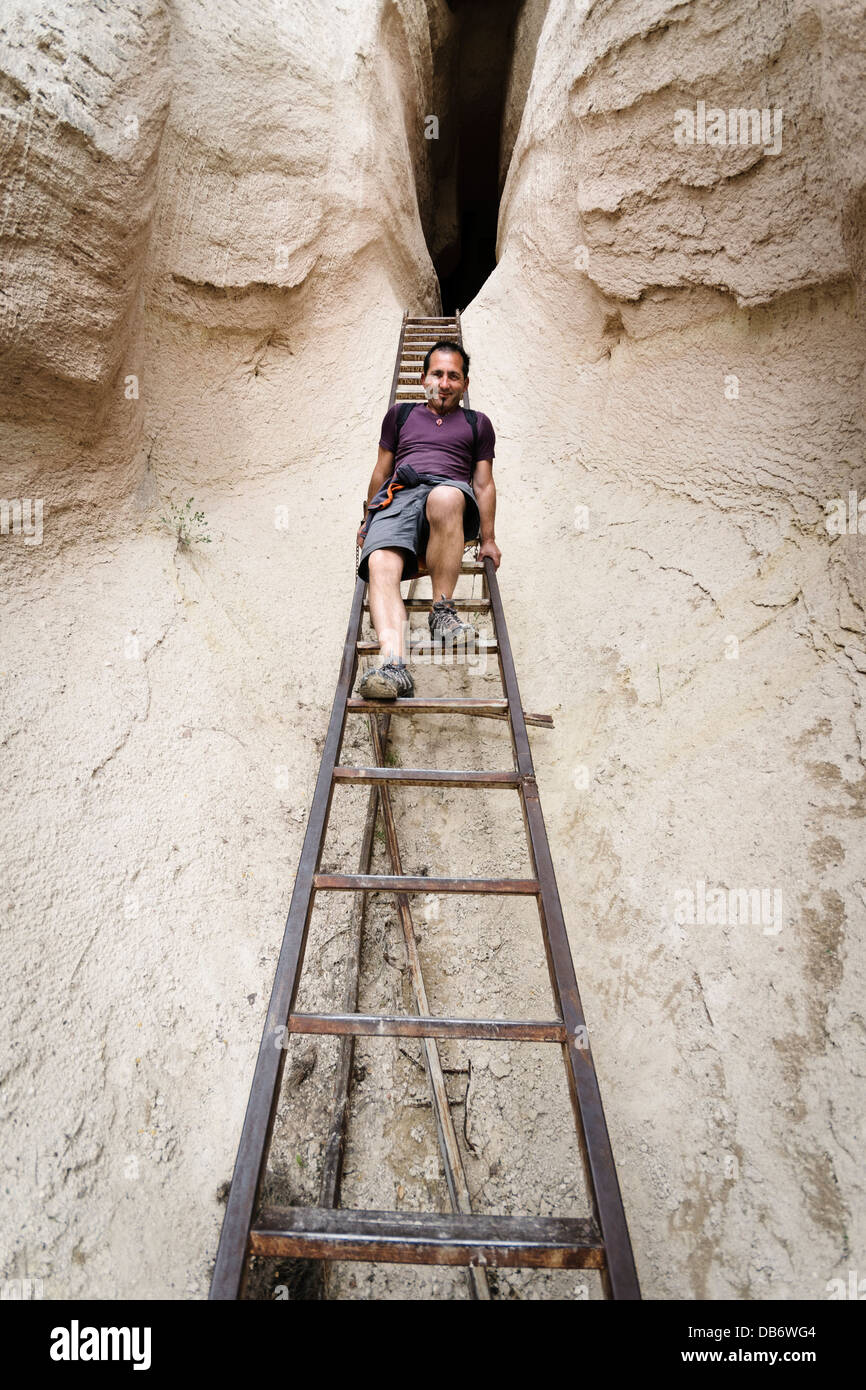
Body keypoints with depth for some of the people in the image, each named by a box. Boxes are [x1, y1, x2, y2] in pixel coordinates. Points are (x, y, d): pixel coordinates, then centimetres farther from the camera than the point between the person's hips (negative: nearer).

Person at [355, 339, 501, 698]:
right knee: (380, 564, -33)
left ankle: (443, 611, -30)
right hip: (398, 497, 1)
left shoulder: (477, 424, 28)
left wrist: (488, 540, 14)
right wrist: (367, 521, 30)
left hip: (451, 492, -1)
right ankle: (394, 665, -51)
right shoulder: (400, 415, 31)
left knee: (444, 497, -42)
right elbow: (381, 473, 32)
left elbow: (484, 484, 22)